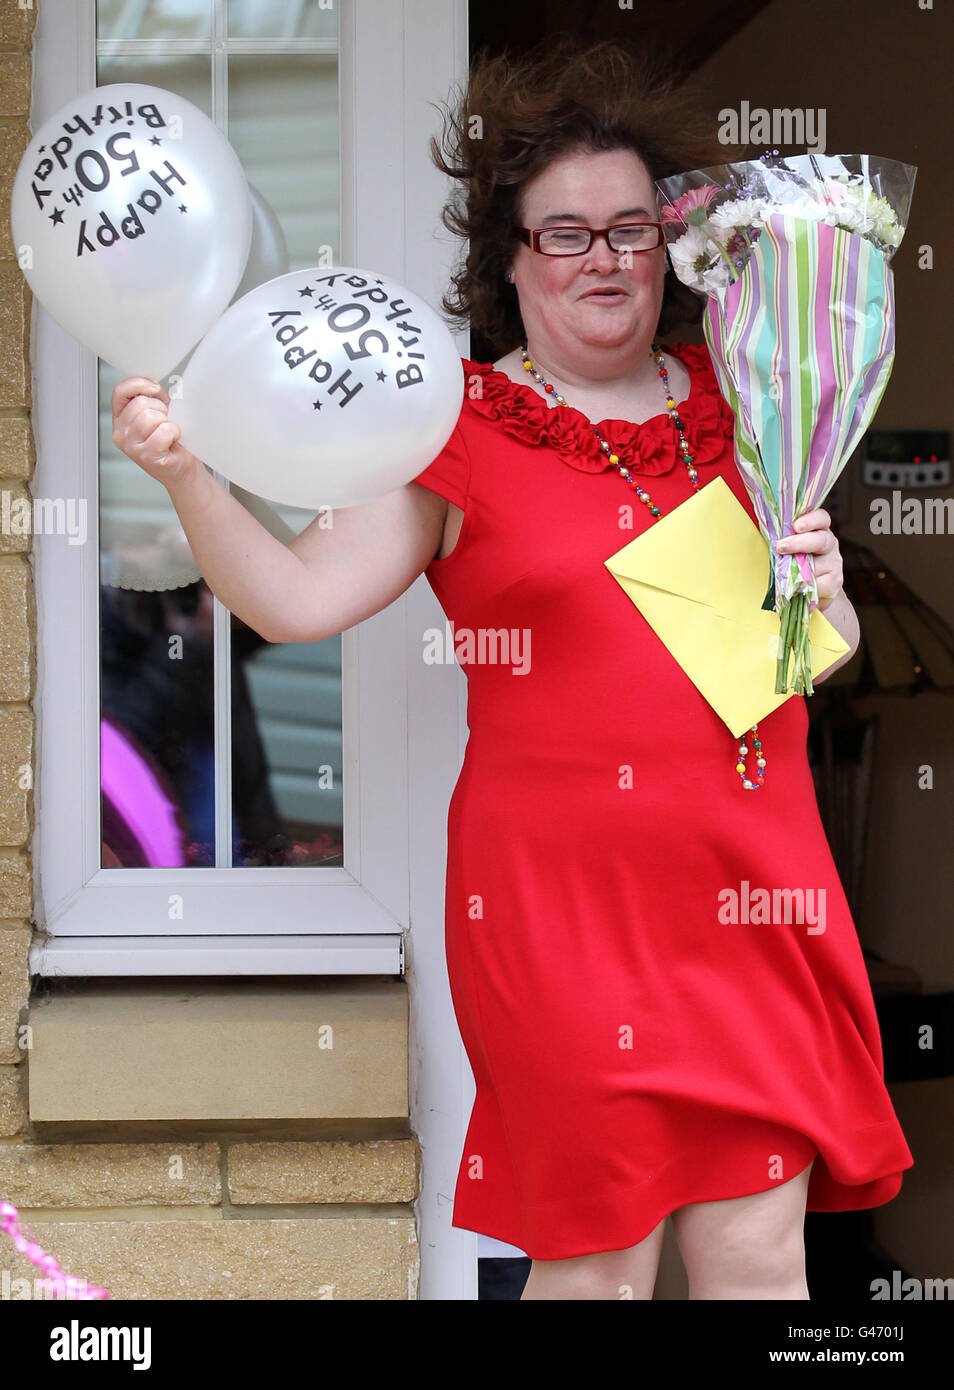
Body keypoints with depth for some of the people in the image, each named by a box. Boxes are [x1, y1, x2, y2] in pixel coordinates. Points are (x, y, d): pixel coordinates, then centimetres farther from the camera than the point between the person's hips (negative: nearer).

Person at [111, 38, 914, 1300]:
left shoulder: (731, 410, 11)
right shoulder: (461, 431, 0)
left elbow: (833, 650, 17)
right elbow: (296, 600, -9)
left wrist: (818, 593, -5)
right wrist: (187, 477, -24)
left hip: (754, 898, 4)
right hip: (563, 903, -3)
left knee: (761, 1257, 5)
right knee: (593, 1265, 2)